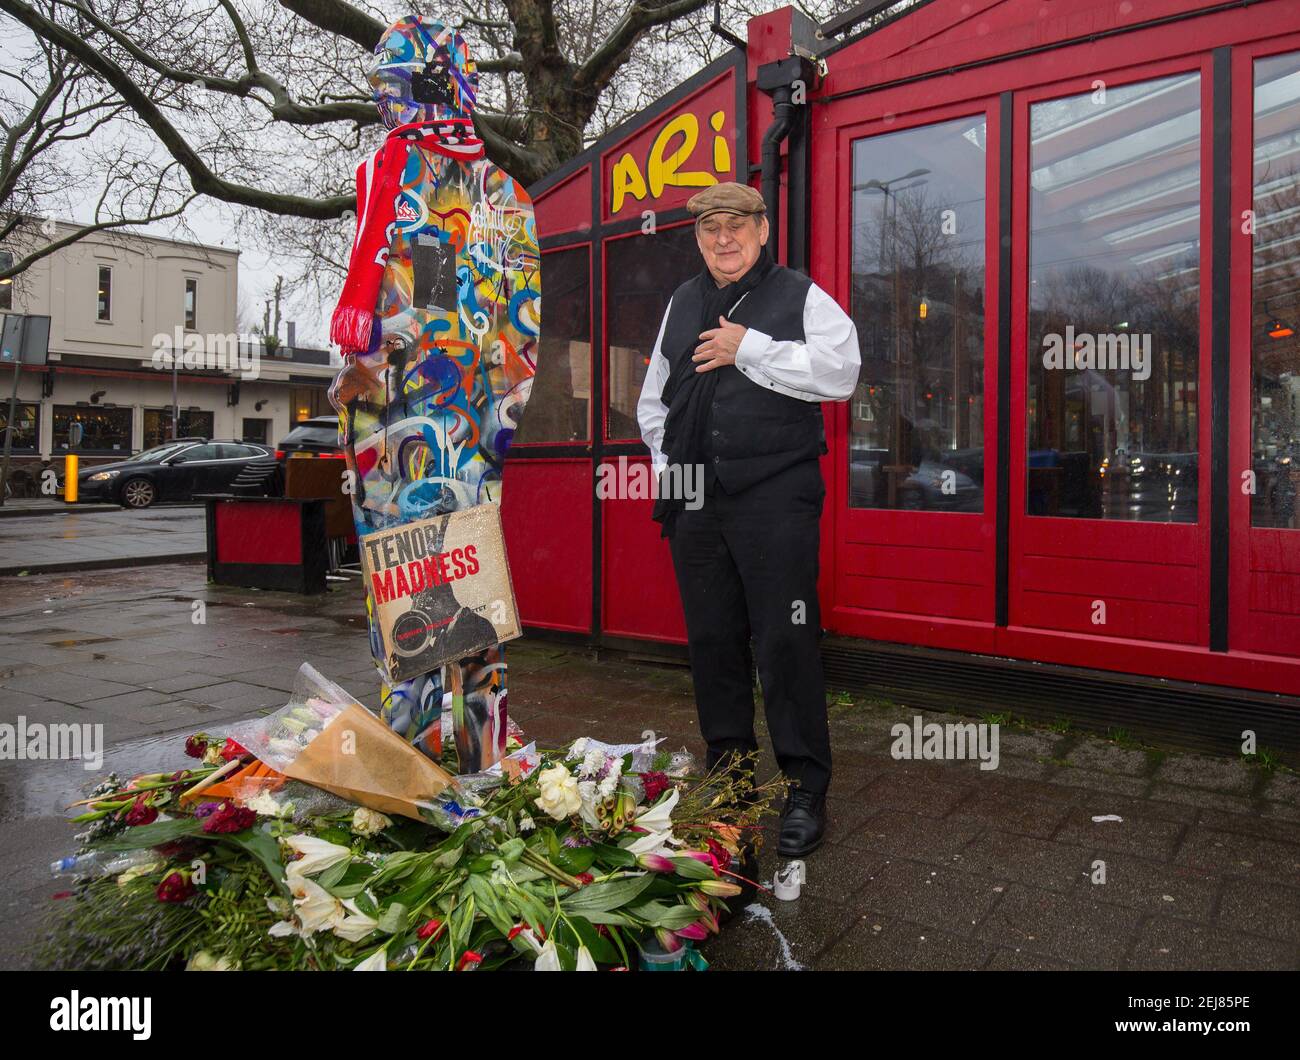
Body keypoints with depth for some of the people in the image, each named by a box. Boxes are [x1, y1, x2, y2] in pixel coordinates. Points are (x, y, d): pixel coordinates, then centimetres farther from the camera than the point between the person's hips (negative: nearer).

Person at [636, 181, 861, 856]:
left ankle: (804, 788, 7)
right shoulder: (682, 303, 20)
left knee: (785, 642, -6)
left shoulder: (801, 296, 5)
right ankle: (727, 768, 26)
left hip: (775, 496, -5)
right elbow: (654, 398, 26)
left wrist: (750, 350, -11)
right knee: (711, 639, 10)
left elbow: (839, 372, -12)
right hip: (694, 499, 5)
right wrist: (666, 465, 15)